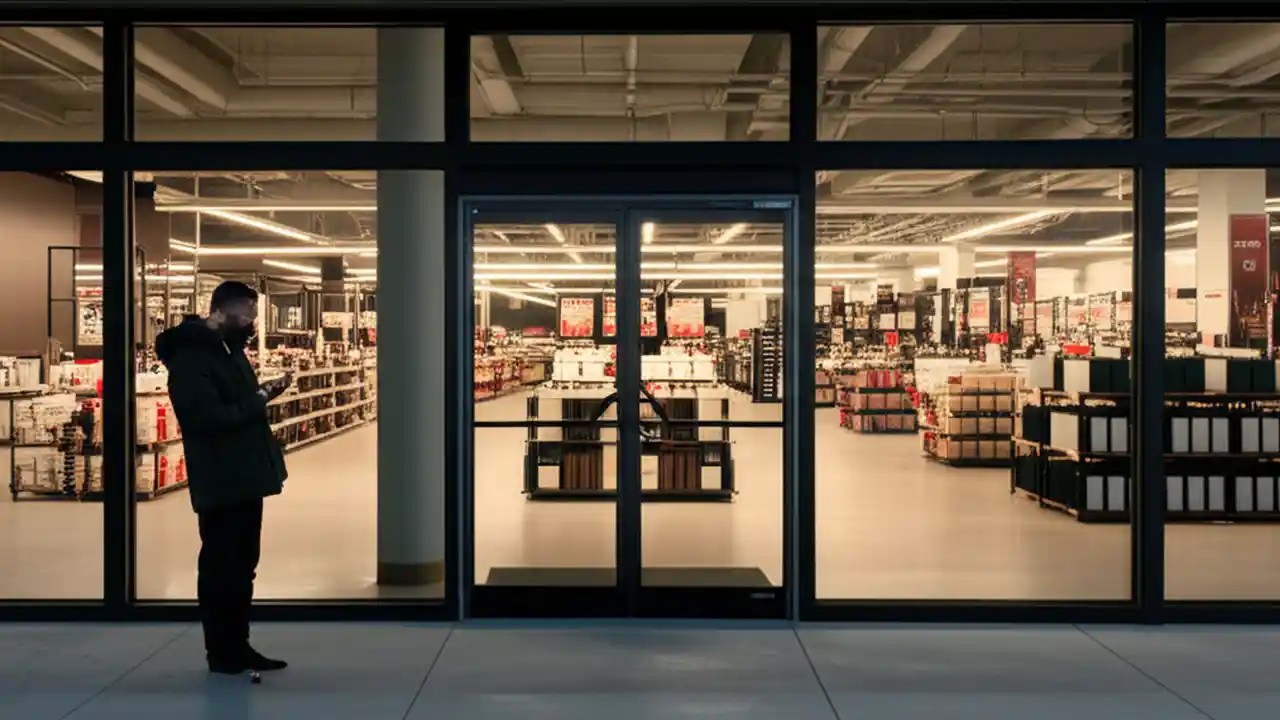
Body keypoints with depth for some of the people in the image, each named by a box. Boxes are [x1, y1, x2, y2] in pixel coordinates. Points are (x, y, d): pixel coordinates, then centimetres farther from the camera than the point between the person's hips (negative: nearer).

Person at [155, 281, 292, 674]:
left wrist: (262, 393, 0)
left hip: (245, 476, 9)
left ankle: (239, 646, 25)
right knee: (220, 567, 2)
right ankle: (221, 652, 14)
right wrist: (259, 399, -15)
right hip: (220, 483, -9)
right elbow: (209, 418, -26)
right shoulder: (189, 357, -17)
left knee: (242, 566, 15)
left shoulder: (228, 348, 13)